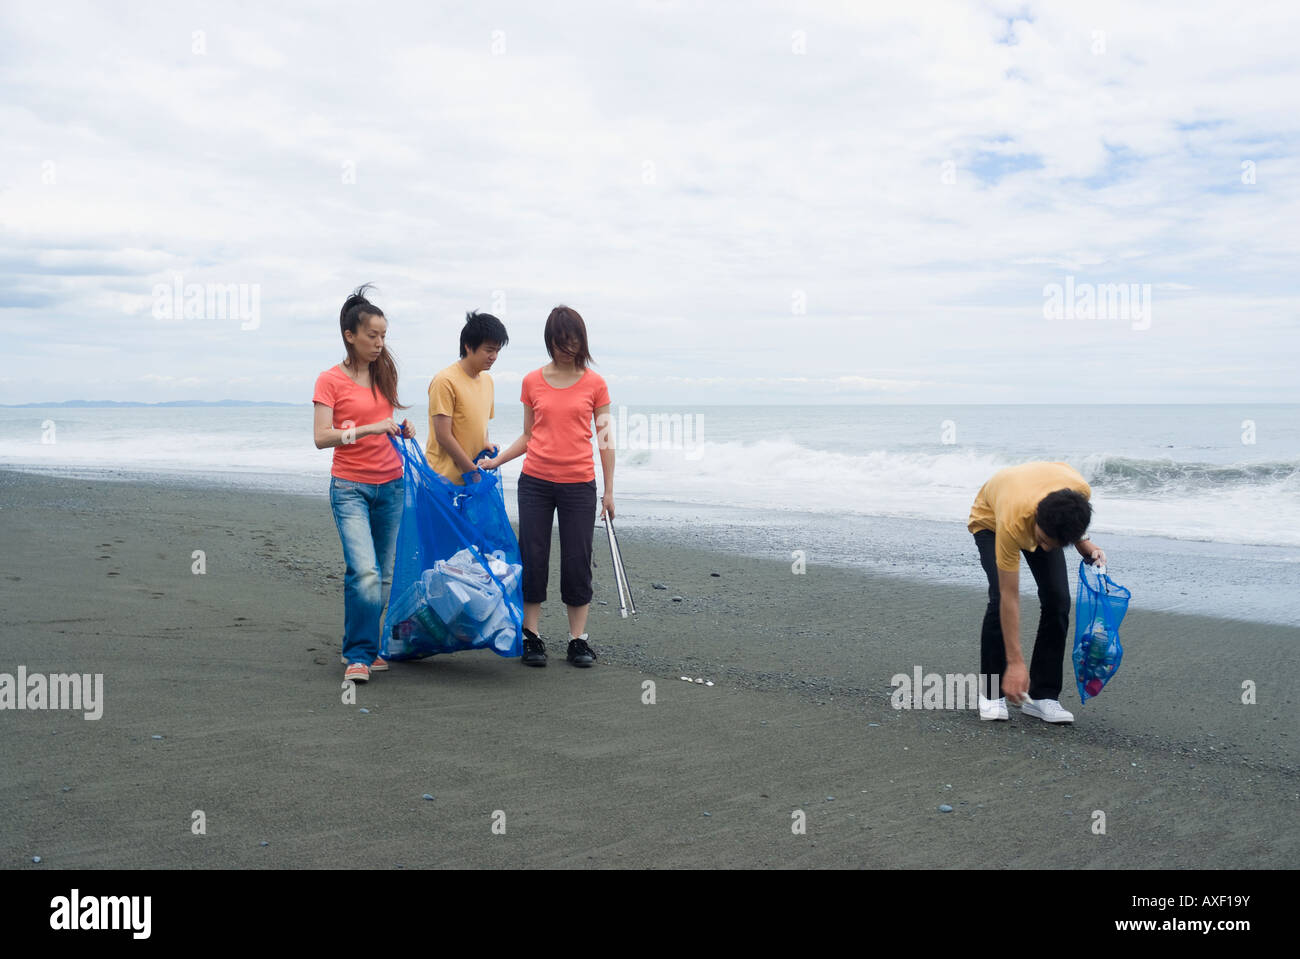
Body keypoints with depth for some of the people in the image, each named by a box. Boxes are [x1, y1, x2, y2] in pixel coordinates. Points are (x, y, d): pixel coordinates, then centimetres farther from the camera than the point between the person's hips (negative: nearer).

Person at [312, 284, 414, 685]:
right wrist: (368, 429, -23)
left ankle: (367, 647, 19)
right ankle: (358, 655, -6)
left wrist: (401, 429, 3)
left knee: (384, 574, 7)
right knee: (365, 572, -18)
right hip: (351, 487, -5)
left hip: (391, 484, 5)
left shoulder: (383, 372, 11)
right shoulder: (330, 380, -5)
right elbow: (322, 437, -13)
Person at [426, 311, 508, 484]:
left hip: (473, 477, 7)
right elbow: (443, 436, -15)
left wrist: (484, 445, 3)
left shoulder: (487, 380, 12)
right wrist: (471, 471, -12)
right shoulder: (445, 381, -12)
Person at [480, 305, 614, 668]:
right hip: (535, 482, 1)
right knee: (533, 559, 3)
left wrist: (609, 491, 1)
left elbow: (605, 440, 3)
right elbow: (528, 436, 13)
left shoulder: (594, 384, 1)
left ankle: (578, 640, 12)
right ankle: (532, 637, 13)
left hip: (579, 484, -1)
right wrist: (496, 460, -1)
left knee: (577, 563, 2)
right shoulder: (533, 382, 5)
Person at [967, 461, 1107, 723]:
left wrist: (1083, 543, -17)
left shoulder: (1081, 491, -37)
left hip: (1048, 520, 4)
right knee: (999, 600, -22)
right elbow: (1009, 597, -37)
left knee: (1058, 601, -12)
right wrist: (1015, 662, -35)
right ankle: (991, 692, -3)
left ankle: (1042, 695, -1)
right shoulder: (1012, 523, -45)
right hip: (990, 519, -4)